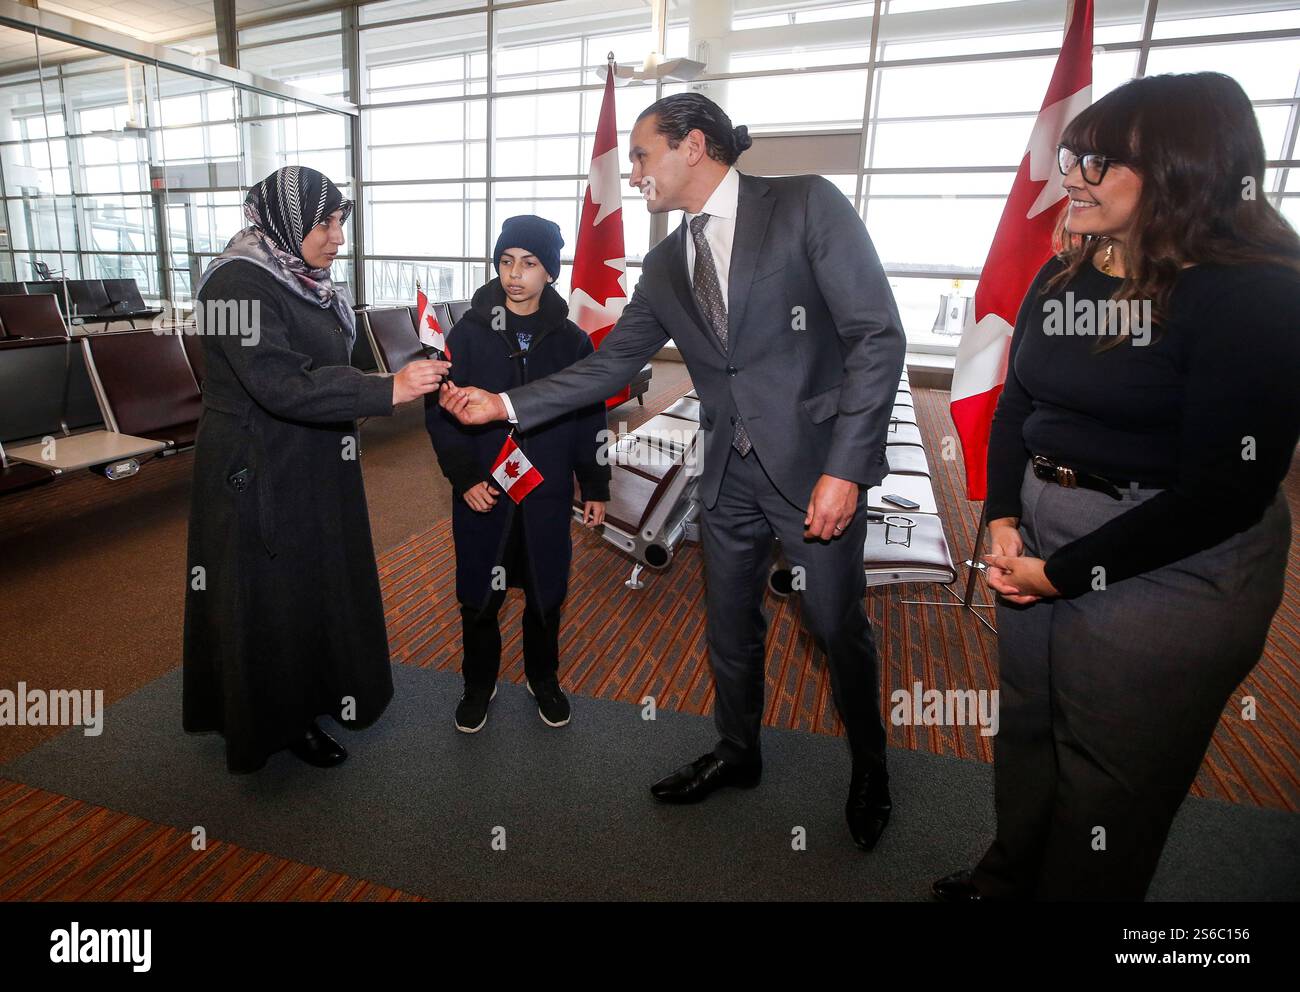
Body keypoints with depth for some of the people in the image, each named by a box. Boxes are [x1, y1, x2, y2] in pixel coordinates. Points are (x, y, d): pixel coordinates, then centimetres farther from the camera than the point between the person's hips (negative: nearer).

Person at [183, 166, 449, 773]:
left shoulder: (301, 279, 6)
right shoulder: (240, 284, -20)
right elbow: (279, 383, -31)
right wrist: (387, 390, -34)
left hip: (314, 469, 9)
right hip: (261, 477, -9)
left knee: (319, 582, 20)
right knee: (272, 597, 7)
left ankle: (318, 689, 41)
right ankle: (284, 721, 26)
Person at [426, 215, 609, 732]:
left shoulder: (571, 339, 1)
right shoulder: (468, 332, -3)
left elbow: (589, 419, 5)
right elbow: (439, 410, -3)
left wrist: (595, 487, 5)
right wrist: (465, 478, -12)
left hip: (547, 494, 1)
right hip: (481, 493, -1)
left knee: (545, 594, 13)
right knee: (478, 597, 10)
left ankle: (543, 677, 37)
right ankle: (479, 683, 34)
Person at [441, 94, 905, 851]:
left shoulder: (806, 205, -8)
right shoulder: (665, 265, 9)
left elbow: (877, 335, -13)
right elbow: (608, 368, 8)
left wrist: (846, 468, -19)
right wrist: (504, 404, -1)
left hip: (820, 464, -5)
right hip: (730, 473, 5)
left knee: (839, 627, 9)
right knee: (730, 624, 17)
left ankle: (870, 772, 38)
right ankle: (737, 753, 43)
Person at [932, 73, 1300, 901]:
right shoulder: (1064, 277, 6)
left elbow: (1224, 490, -18)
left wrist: (1062, 573, -15)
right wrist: (1002, 521, -4)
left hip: (1170, 567, -6)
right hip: (1040, 540, 7)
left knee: (1110, 780, 11)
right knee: (1026, 732, 21)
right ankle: (1009, 879, 46)